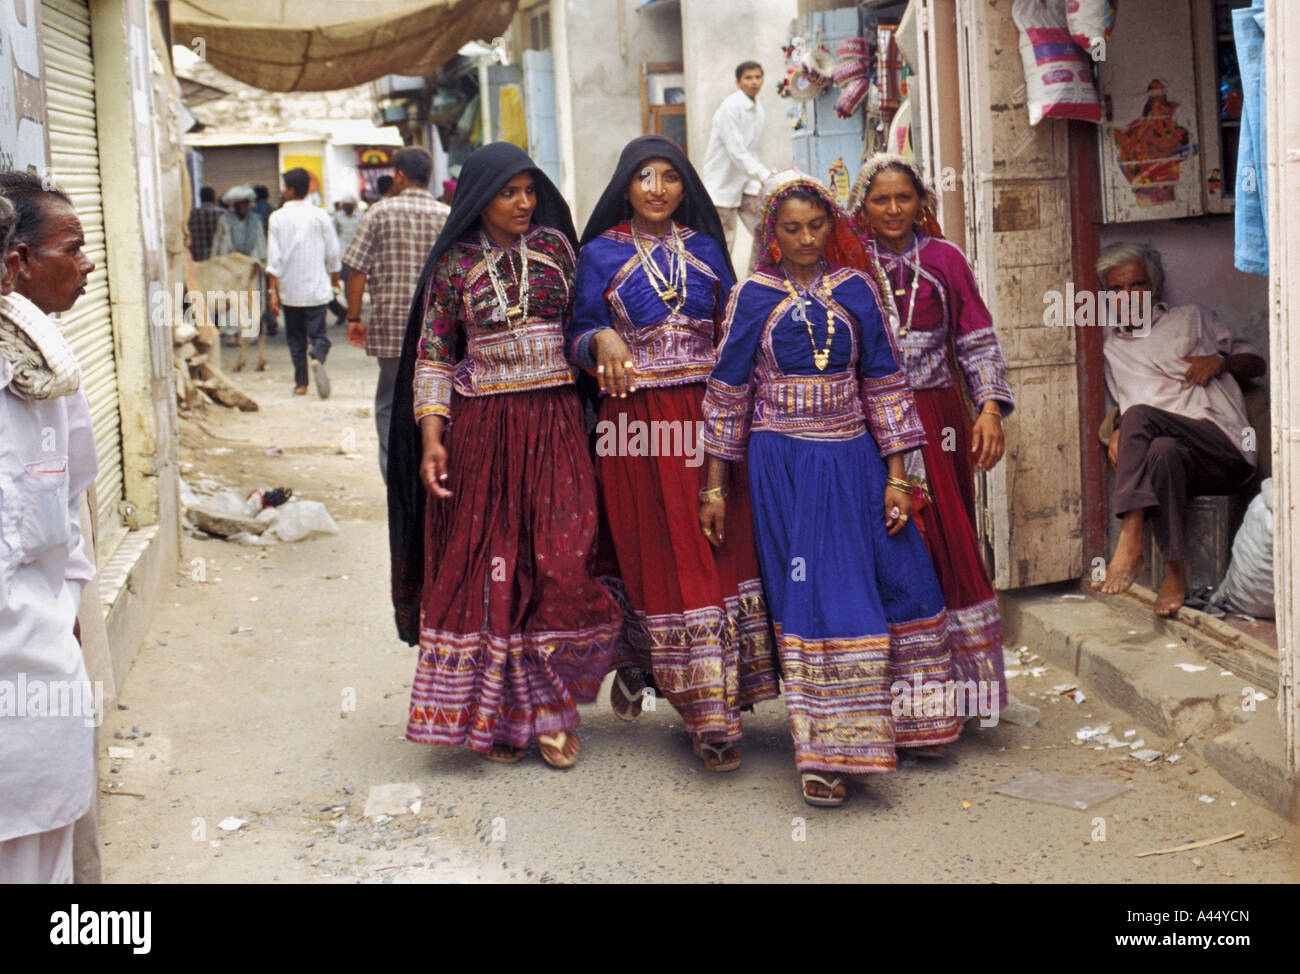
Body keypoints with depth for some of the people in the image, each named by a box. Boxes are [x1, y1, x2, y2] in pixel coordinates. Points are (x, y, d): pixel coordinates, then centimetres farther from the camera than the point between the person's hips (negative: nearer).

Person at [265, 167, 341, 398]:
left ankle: (301, 382, 13)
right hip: (317, 289, 0)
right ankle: (318, 360, -30)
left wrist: (273, 291, -5)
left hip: (289, 290, 0)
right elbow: (332, 252, 5)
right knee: (318, 333, 1)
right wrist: (334, 279, 20)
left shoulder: (278, 217, -4)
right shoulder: (320, 216, 0)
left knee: (295, 336, 12)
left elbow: (274, 258, -7)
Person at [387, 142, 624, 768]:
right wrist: (431, 439, -8)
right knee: (485, 568, 0)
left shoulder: (554, 246, 9)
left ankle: (546, 705, 6)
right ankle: (492, 715, 11)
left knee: (561, 563, -8)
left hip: (554, 423, 1)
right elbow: (433, 355, 1)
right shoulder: (454, 265, 3)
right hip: (480, 428, -1)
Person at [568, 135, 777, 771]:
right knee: (658, 555, -4)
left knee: (722, 549, -2)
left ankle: (714, 700, 8)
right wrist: (603, 338, -18)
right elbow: (577, 336, 4)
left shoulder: (705, 248, 14)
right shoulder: (600, 254, 6)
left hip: (710, 414, 3)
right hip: (638, 420, -2)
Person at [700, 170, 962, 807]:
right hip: (784, 462, -3)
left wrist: (896, 477, 1)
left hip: (854, 457, 3)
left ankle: (899, 719, 26)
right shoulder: (752, 298, 0)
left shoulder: (855, 291, 6)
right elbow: (727, 393, 3)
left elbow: (883, 383, 6)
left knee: (897, 580, 5)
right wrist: (714, 485, 1)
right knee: (811, 595, -6)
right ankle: (821, 753, -1)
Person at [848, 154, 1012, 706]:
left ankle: (964, 674, 12)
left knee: (950, 545, 1)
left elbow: (977, 342, 4)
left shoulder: (944, 259, 6)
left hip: (936, 421, 1)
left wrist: (990, 409, -8)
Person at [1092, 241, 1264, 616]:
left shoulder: (1193, 319, 21)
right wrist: (1116, 433, 2)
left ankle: (1130, 544, -44)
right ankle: (1175, 573, -40)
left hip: (1227, 449, -2)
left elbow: (1256, 362, 22)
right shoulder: (1111, 349, 26)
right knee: (1163, 451, -38)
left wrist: (1219, 362, 0)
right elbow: (1119, 411, 26)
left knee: (1140, 414, -31)